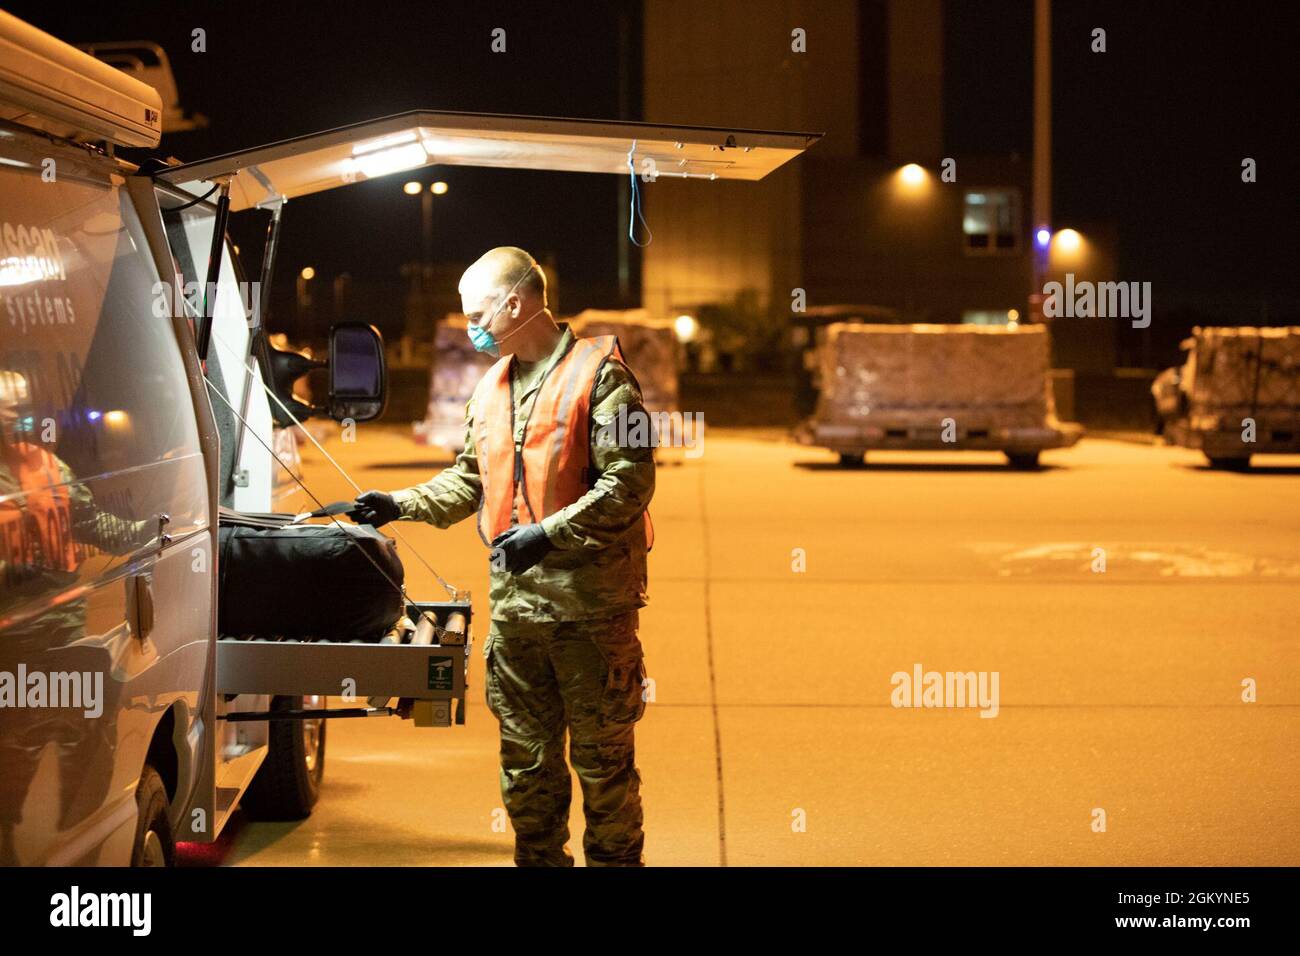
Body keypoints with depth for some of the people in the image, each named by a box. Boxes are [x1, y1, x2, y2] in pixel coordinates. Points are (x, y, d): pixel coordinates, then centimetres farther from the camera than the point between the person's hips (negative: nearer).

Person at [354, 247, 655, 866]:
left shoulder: (599, 373, -8)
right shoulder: (491, 388, 16)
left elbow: (628, 483, -15)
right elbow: (468, 482, 22)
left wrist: (549, 534, -21)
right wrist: (401, 504, 7)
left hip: (592, 604, -7)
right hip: (513, 604, 7)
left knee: (602, 756, 2)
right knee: (525, 753, 13)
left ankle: (614, 858, 13)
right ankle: (540, 858, 24)